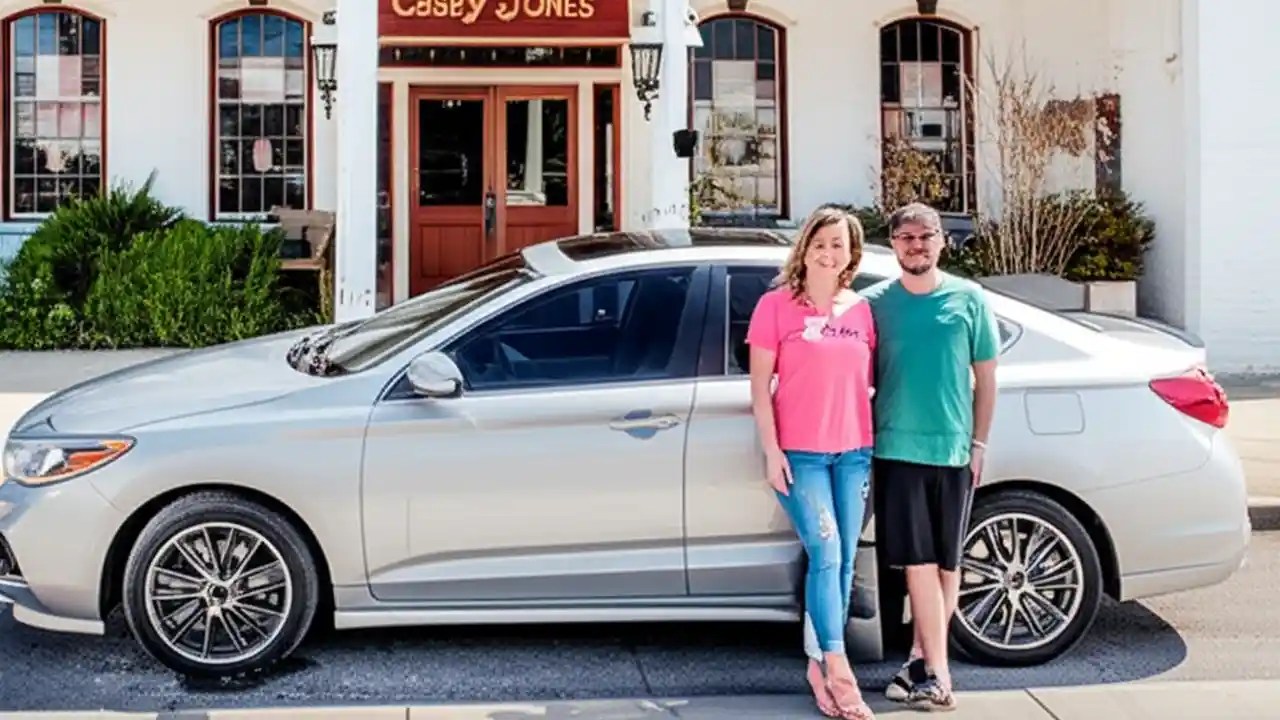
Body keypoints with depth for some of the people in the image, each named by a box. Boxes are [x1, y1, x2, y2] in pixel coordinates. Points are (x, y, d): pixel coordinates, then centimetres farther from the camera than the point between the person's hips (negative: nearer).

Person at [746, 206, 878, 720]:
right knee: (825, 556, -11)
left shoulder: (861, 310, 8)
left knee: (842, 563, 5)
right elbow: (760, 386, -3)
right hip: (800, 454, -4)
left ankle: (818, 666, 16)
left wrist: (874, 446, 7)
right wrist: (772, 451, -8)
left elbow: (866, 382, 12)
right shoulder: (776, 306, -2)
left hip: (854, 453, 4)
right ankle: (838, 672, -6)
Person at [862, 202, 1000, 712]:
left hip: (953, 450, 1)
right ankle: (935, 674, -2)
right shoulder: (874, 302, 3)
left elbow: (985, 378, 8)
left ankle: (922, 661, 21)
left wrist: (979, 444, 6)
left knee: (946, 564, 7)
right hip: (896, 450, -1)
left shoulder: (968, 299, 4)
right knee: (919, 563, -4)